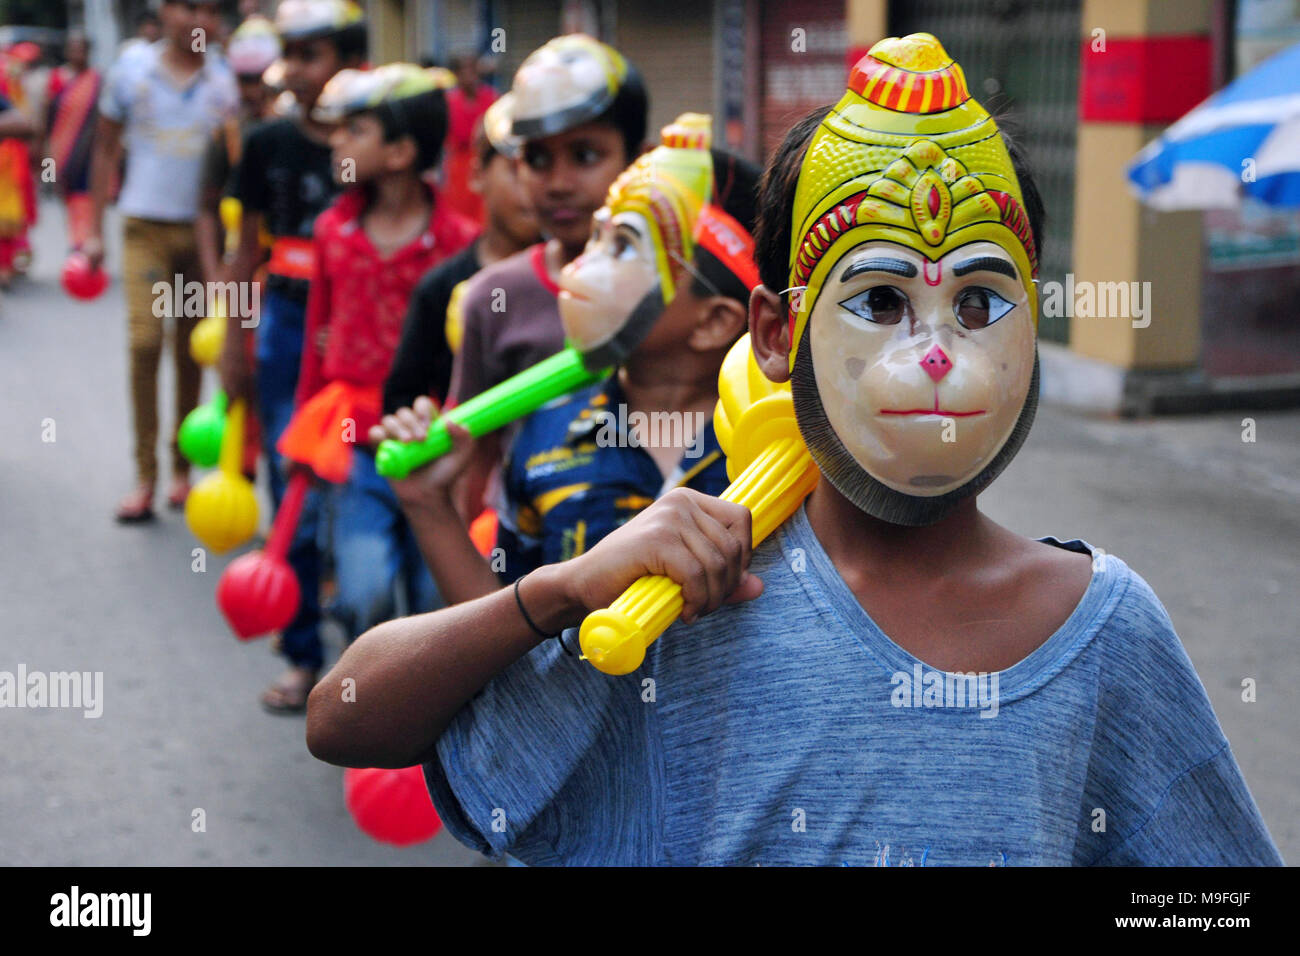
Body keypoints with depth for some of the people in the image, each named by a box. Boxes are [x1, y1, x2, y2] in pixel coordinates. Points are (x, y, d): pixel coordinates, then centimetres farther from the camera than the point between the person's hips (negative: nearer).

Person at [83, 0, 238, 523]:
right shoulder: (131, 68, 1)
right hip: (145, 225, -1)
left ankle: (182, 467, 18)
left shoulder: (224, 80, 2)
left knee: (191, 352, 7)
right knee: (144, 342, -12)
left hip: (203, 226, 1)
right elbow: (105, 148, 8)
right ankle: (144, 476, -6)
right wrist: (94, 230, 6)